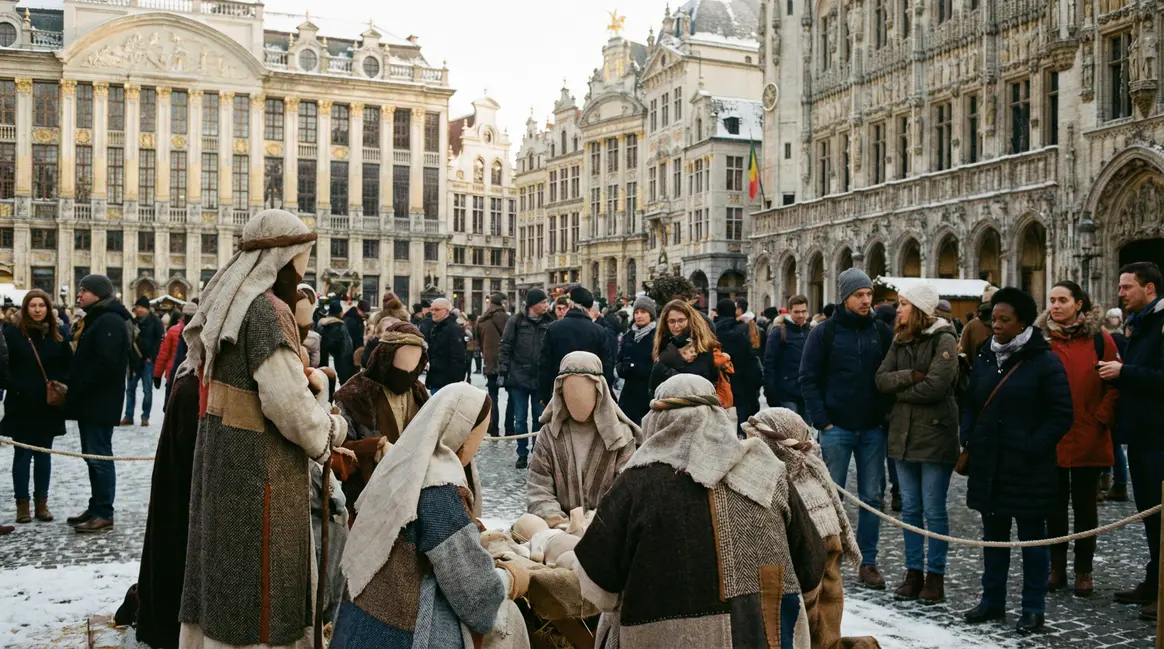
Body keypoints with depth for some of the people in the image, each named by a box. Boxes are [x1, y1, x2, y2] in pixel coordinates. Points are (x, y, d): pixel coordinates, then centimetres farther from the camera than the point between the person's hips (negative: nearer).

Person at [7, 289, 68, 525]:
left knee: (43, 454, 10)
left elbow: (69, 364, 8)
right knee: (22, 454, 3)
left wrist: (61, 386, -7)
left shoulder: (58, 335, 6)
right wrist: (14, 386, -17)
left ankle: (42, 502, 17)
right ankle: (22, 503, 11)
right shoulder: (12, 333, -4)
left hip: (49, 406, 3)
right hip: (21, 406, -3)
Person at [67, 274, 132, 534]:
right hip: (90, 400, 11)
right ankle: (95, 507, 23)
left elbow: (106, 364, -25)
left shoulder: (110, 321, -17)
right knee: (93, 456, 15)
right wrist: (74, 388, 10)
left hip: (100, 402, -11)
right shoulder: (96, 319, 18)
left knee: (99, 456, -6)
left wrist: (78, 389, -18)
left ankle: (104, 514, 0)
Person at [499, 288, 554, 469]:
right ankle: (522, 454, 19)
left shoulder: (549, 323, 1)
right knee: (520, 419, 7)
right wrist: (502, 372, -7)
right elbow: (505, 348, -1)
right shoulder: (516, 321, -2)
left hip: (541, 380, 1)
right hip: (518, 379, -1)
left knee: (540, 419, 6)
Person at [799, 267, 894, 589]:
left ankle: (868, 562, 18)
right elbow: (808, 379, -2)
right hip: (836, 429, -3)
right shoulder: (824, 333, -1)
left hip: (872, 429, 3)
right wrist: (822, 420, -9)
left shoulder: (882, 332, 6)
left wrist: (886, 413, -1)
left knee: (872, 497, 8)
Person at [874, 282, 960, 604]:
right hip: (903, 433, 6)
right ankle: (914, 571, 19)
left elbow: (936, 385, -20)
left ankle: (935, 575, 12)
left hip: (935, 434, -6)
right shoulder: (901, 341, 12)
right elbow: (881, 378, 2)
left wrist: (900, 392, -6)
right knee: (910, 508, 11)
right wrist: (910, 376, -14)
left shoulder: (944, 340, -8)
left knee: (934, 510, 1)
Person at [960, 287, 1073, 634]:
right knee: (993, 534, 15)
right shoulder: (985, 358, 10)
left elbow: (1061, 415, -10)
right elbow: (970, 404, 19)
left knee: (1032, 536, 6)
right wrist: (969, 437, 4)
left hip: (1028, 468, -6)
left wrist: (1033, 447, -16)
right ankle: (992, 601, 26)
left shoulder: (1044, 362, -9)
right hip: (988, 465, 6)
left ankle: (1033, 608, 16)